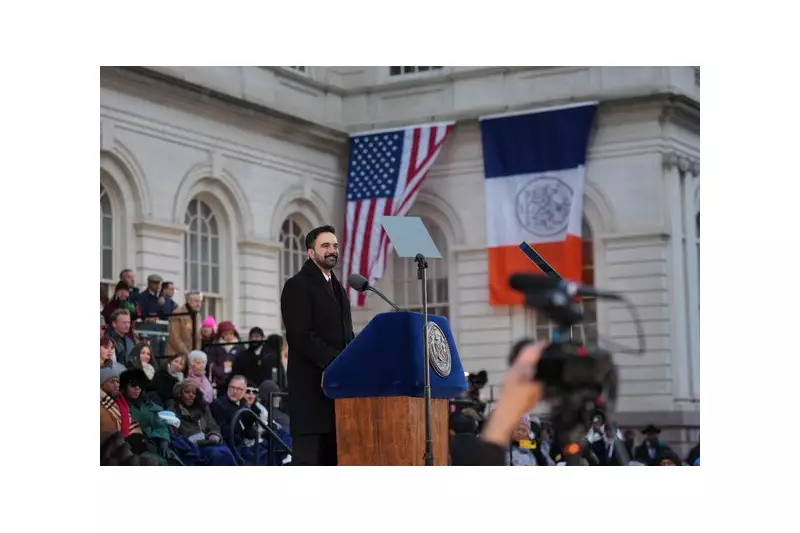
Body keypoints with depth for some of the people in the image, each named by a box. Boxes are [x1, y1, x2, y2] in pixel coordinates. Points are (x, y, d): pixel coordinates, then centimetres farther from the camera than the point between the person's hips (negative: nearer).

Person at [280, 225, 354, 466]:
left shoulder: (337, 287, 20)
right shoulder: (297, 285, -6)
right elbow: (301, 338, -15)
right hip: (311, 385, -8)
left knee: (332, 455, 7)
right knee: (308, 456, -9)